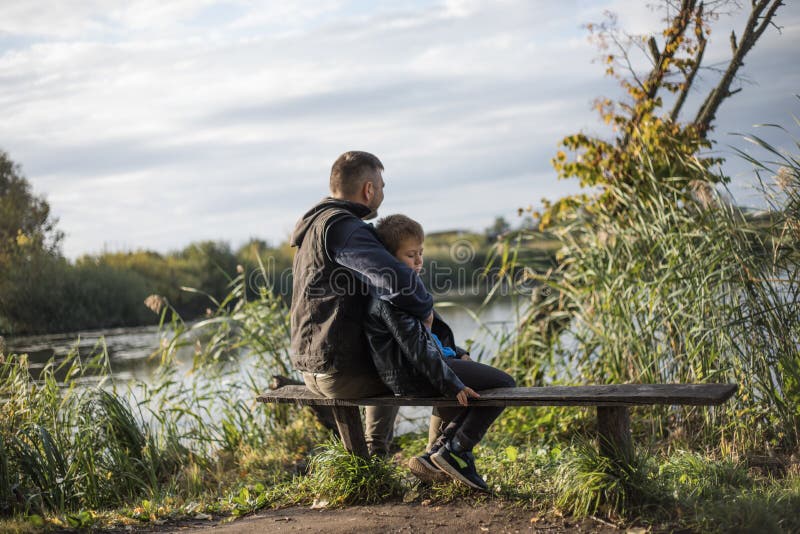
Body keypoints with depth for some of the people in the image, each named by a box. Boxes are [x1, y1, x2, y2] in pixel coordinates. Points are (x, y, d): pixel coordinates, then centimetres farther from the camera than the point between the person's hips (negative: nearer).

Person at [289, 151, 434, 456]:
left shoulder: (317, 226, 16)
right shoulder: (343, 228, -18)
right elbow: (398, 282, -31)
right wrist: (425, 308, -11)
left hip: (313, 369, 10)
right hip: (344, 369, -10)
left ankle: (377, 455, 36)